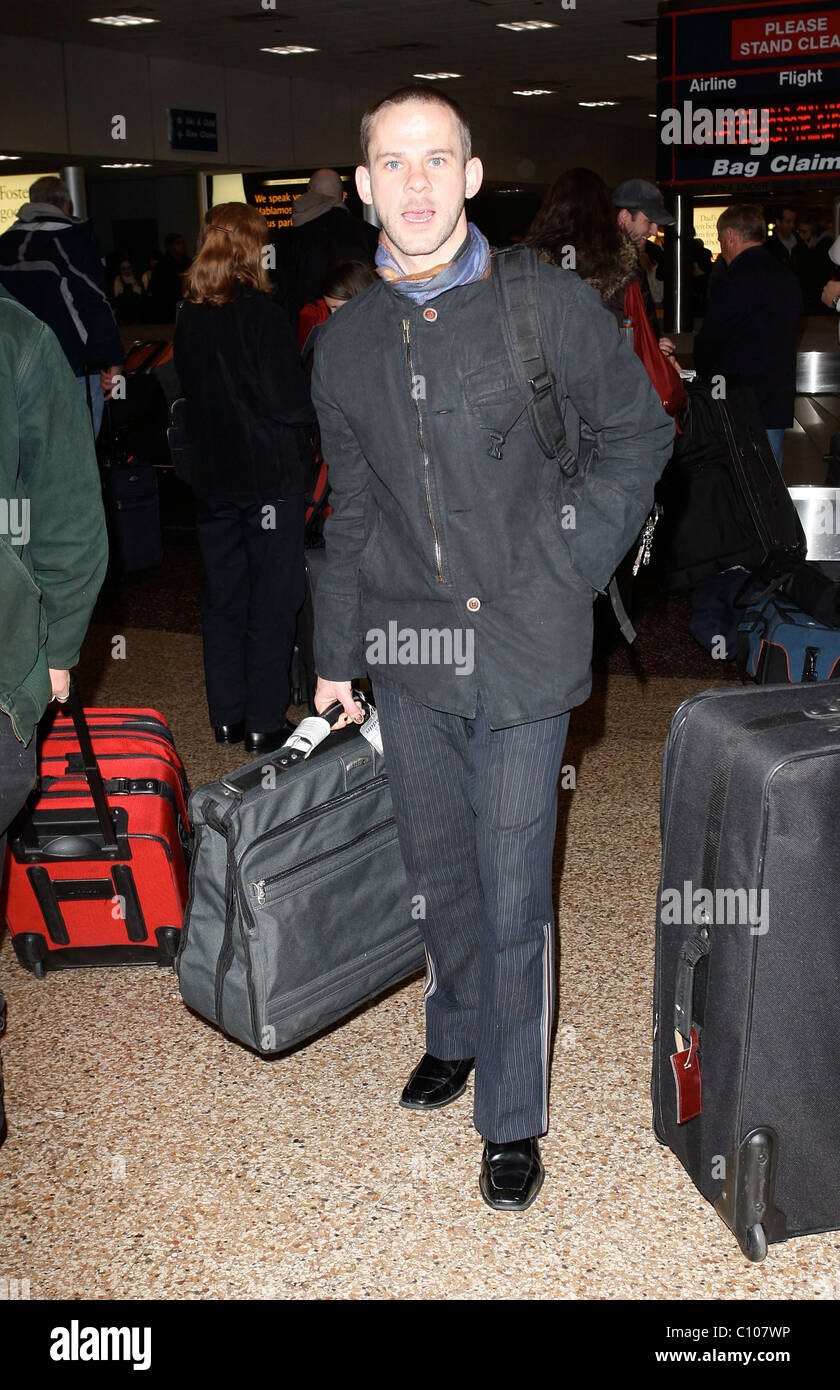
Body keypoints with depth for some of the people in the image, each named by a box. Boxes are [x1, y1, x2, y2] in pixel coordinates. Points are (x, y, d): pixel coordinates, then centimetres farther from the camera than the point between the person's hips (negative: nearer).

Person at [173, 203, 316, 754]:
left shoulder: (189, 317, 5)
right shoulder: (262, 313, -15)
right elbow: (289, 400, -16)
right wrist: (313, 419, 2)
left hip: (213, 476, 6)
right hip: (271, 475, -6)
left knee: (224, 594, 14)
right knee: (272, 600, 3)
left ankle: (227, 717, 21)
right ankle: (264, 724, 8)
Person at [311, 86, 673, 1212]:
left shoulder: (552, 305, -5)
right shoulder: (348, 342, 7)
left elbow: (639, 433, 5)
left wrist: (576, 567, -5)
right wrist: (335, 655, 15)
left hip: (521, 649, -4)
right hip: (406, 653, 4)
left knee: (513, 893, 0)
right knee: (436, 868, 17)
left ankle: (514, 1117, 18)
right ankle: (456, 1033, 43)